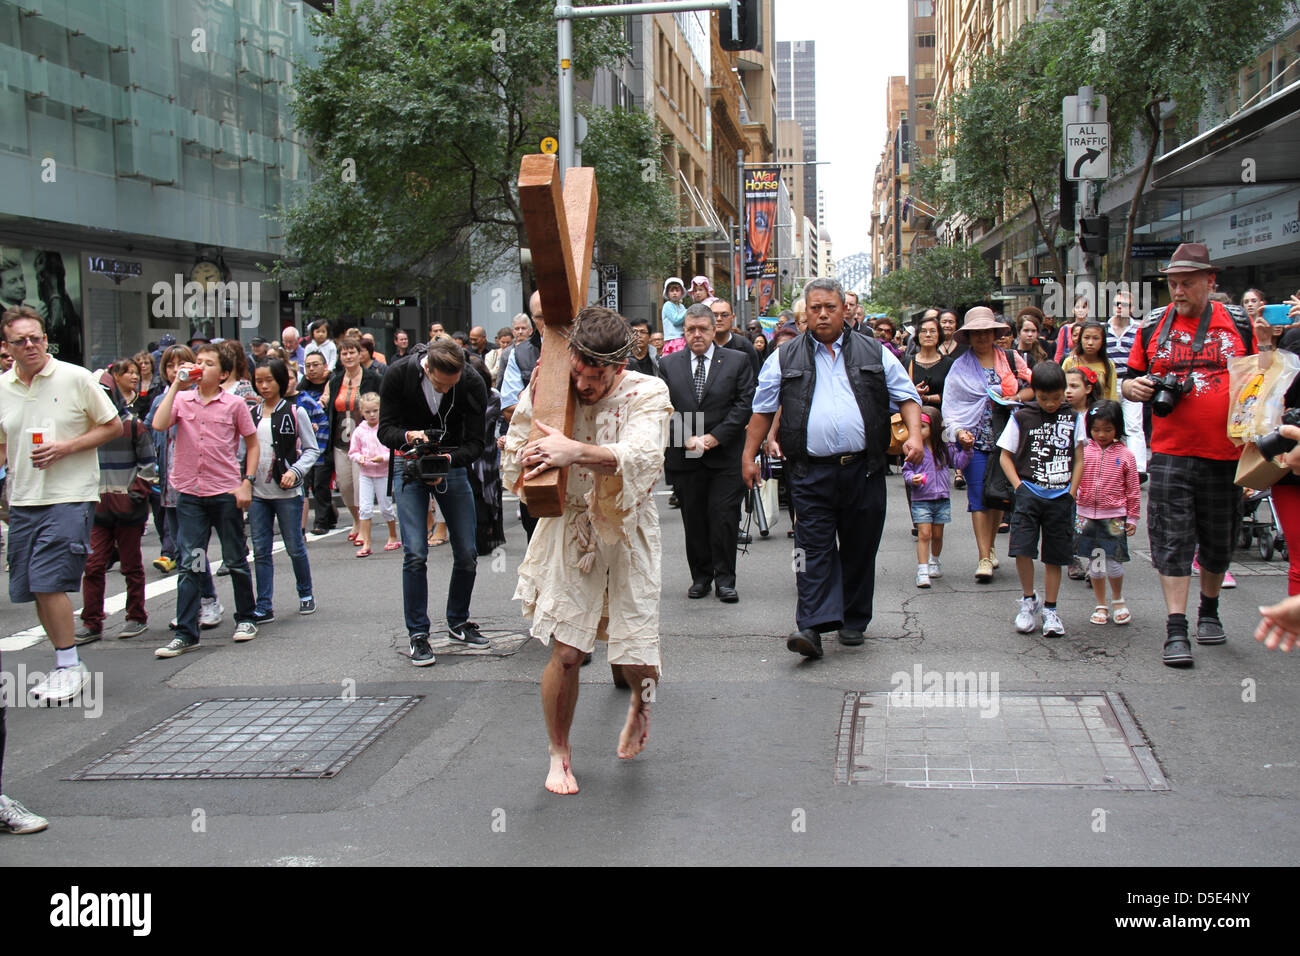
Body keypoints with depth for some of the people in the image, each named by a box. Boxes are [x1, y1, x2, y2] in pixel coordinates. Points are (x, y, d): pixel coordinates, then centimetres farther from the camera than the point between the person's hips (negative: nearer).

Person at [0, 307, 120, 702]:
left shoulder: (76, 378, -4)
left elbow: (113, 426, 0)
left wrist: (65, 448, -11)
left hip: (70, 496, -5)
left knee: (48, 582, -13)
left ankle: (69, 666, 1)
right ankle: (65, 668, 20)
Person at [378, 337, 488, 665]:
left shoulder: (472, 385, -17)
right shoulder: (399, 375, -18)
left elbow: (475, 443, -15)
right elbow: (385, 429, -12)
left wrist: (448, 459, -34)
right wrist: (408, 436, -34)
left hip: (453, 465, 2)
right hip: (409, 467, -2)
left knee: (467, 554, 2)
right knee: (415, 554, -10)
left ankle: (458, 624, 23)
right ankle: (418, 634, 1)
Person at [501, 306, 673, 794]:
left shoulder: (647, 394, -11)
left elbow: (641, 457, -29)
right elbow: (514, 470, -1)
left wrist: (576, 451, -45)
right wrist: (530, 404, -15)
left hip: (628, 532, -1)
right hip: (570, 529, 1)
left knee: (635, 657, 1)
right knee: (565, 652, -6)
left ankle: (641, 699, 41)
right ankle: (559, 752, 19)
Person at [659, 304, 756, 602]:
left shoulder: (737, 361, 4)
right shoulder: (669, 364, 9)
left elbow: (744, 404, -2)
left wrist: (714, 437, -10)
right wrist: (687, 438, -10)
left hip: (725, 456, -2)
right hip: (684, 456, 2)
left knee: (724, 518, -4)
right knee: (693, 519, 6)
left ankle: (725, 578, 6)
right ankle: (700, 576, 18)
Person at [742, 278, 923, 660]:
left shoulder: (874, 353, 11)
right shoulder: (786, 357, 9)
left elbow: (907, 396, 11)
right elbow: (763, 409, 12)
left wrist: (914, 435, -6)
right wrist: (748, 456, 8)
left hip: (863, 469, 1)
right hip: (811, 472, -1)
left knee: (860, 549, 8)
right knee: (814, 549, -8)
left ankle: (853, 622, 21)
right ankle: (813, 626, -12)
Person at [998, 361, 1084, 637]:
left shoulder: (1072, 419, 6)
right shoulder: (1022, 417, 2)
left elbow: (1079, 459, 10)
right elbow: (1006, 456, 7)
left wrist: (1071, 492, 0)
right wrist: (1019, 487, -4)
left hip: (1061, 497, 1)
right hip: (1029, 493, -1)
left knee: (1055, 556, 5)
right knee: (1022, 548, -13)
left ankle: (1049, 610, 18)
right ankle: (1028, 600, 9)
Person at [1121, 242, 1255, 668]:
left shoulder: (1240, 325, 5)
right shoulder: (1153, 328, 6)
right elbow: (1131, 379, 15)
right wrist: (1133, 388, -7)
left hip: (1225, 453, 1)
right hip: (1169, 453, 0)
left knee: (1217, 539, 13)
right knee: (1172, 540, -6)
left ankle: (1209, 612, 34)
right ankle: (1176, 630, -5)